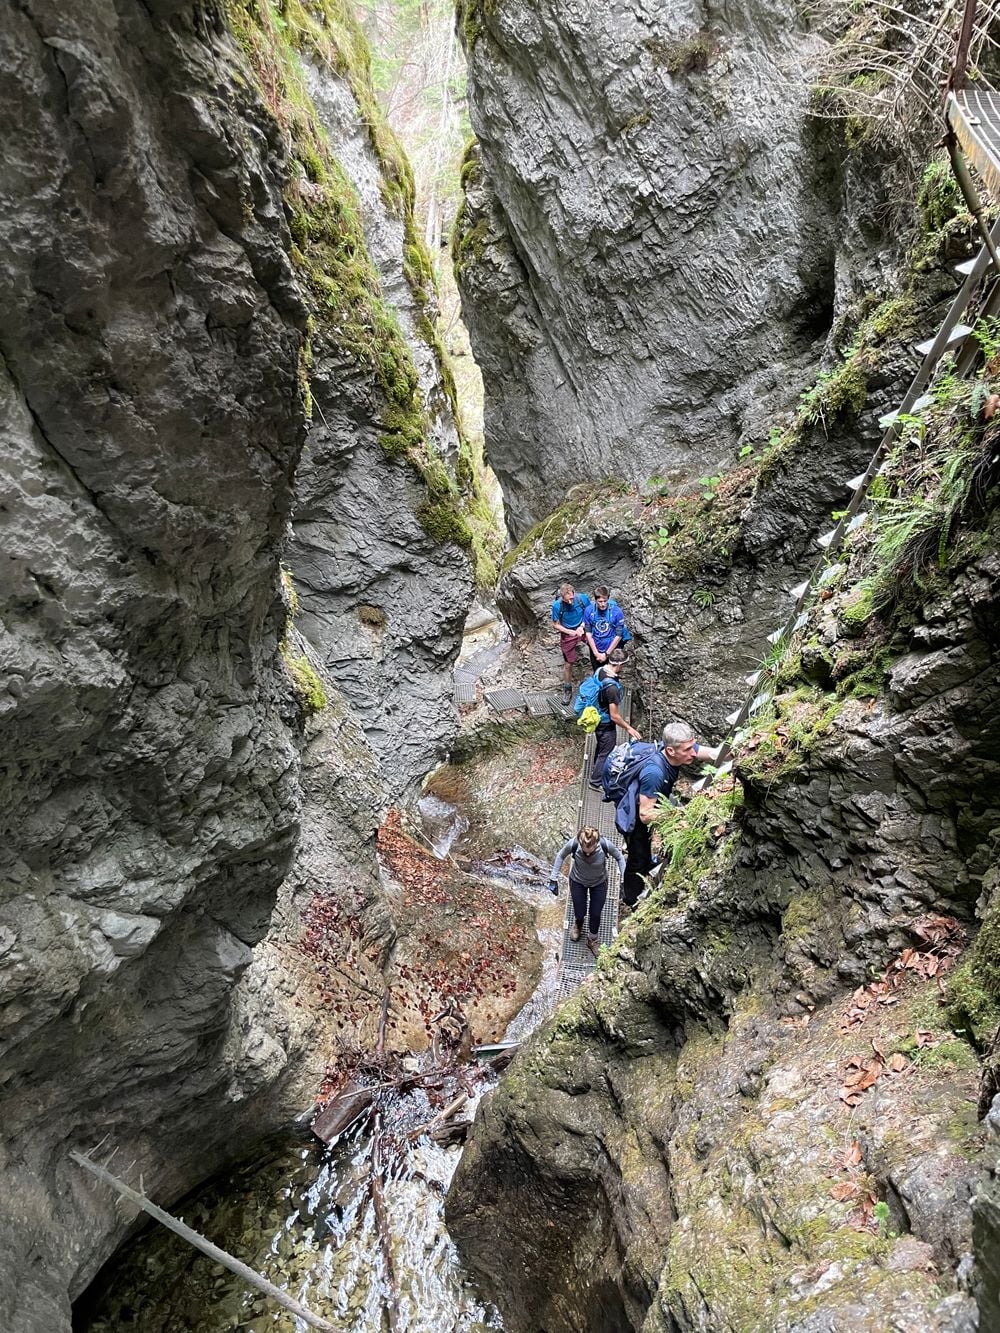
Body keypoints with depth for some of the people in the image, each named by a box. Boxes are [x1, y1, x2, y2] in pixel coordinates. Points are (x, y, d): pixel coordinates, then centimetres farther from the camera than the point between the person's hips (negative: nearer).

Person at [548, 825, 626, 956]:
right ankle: (578, 924, 51)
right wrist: (554, 879, -9)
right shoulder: (573, 844, -36)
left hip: (599, 883, 0)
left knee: (595, 915, 11)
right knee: (580, 914, 12)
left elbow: (619, 857, -14)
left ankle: (592, 941, 43)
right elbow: (561, 856, -13)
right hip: (577, 881, 0)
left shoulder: (605, 845, -37)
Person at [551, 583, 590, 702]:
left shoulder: (582, 598, -22)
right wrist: (570, 632, -25)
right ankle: (567, 690, 26)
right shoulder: (557, 606, -25)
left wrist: (582, 626, -21)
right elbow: (556, 624, -11)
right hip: (567, 634, -2)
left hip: (583, 629, 2)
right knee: (568, 664, 7)